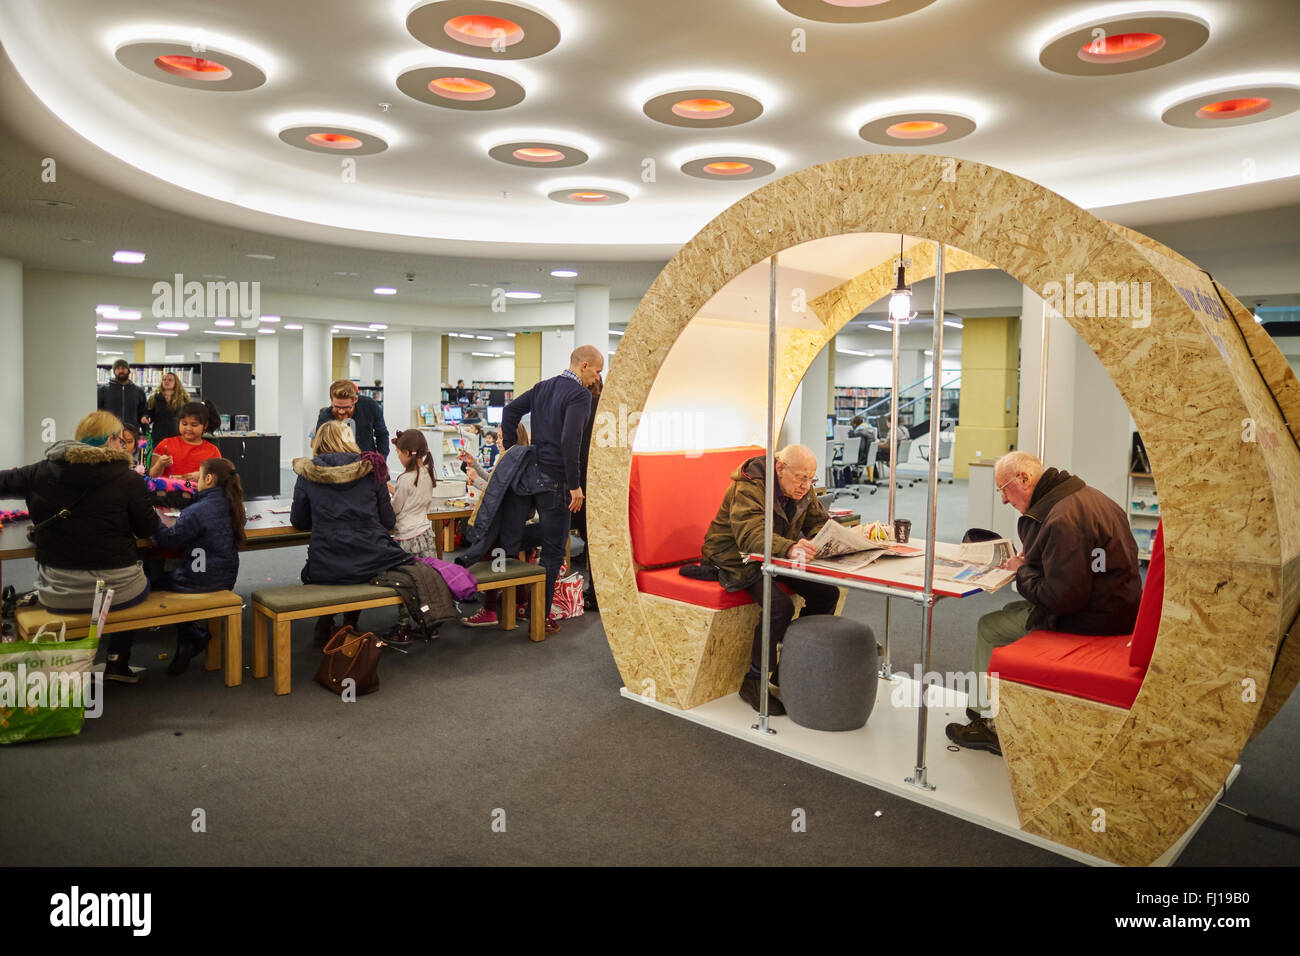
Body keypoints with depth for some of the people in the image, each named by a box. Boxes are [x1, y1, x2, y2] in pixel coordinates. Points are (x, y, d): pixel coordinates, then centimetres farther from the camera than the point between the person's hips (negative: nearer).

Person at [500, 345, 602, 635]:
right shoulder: (580, 394, -14)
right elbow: (570, 441, -23)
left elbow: (511, 409, 14)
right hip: (557, 480, -9)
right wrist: (575, 485, -19)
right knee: (553, 551, -1)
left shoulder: (544, 386, 13)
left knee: (551, 543, 22)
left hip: (536, 474, 9)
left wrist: (510, 449, 15)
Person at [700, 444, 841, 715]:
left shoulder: (800, 490, 0)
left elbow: (820, 523, 4)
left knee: (827, 593, -9)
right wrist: (791, 548, -59)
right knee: (780, 606, -31)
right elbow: (750, 535, -40)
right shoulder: (749, 487, -26)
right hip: (735, 559, -8)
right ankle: (753, 682, -13)